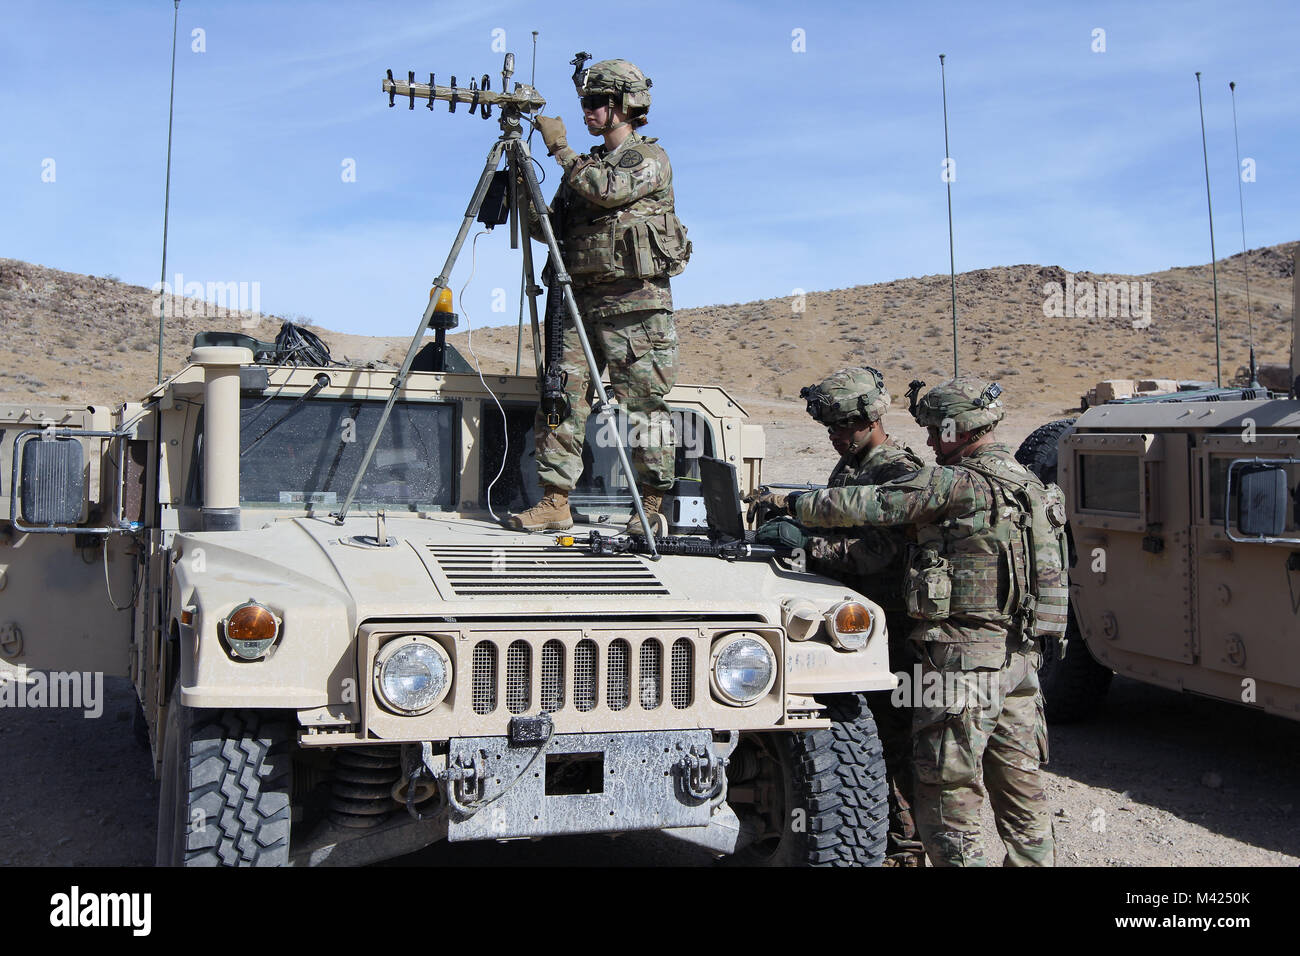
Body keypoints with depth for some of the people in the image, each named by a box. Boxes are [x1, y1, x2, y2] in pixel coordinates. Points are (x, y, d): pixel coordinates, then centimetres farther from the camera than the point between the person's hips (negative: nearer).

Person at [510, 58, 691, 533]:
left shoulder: (651, 159, 1)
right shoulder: (586, 165, 22)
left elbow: (607, 190, -18)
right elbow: (548, 230, 21)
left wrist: (560, 147, -8)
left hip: (635, 302, -6)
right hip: (580, 298, 7)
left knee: (642, 404, -3)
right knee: (562, 397, -2)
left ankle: (653, 506, 6)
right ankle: (554, 501, -1)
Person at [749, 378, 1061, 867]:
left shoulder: (954, 482, -14)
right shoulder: (1027, 482, 13)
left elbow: (867, 505, -12)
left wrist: (793, 502, 1)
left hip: (964, 657, -9)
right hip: (1022, 657, 9)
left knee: (948, 796, 0)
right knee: (1022, 794, 14)